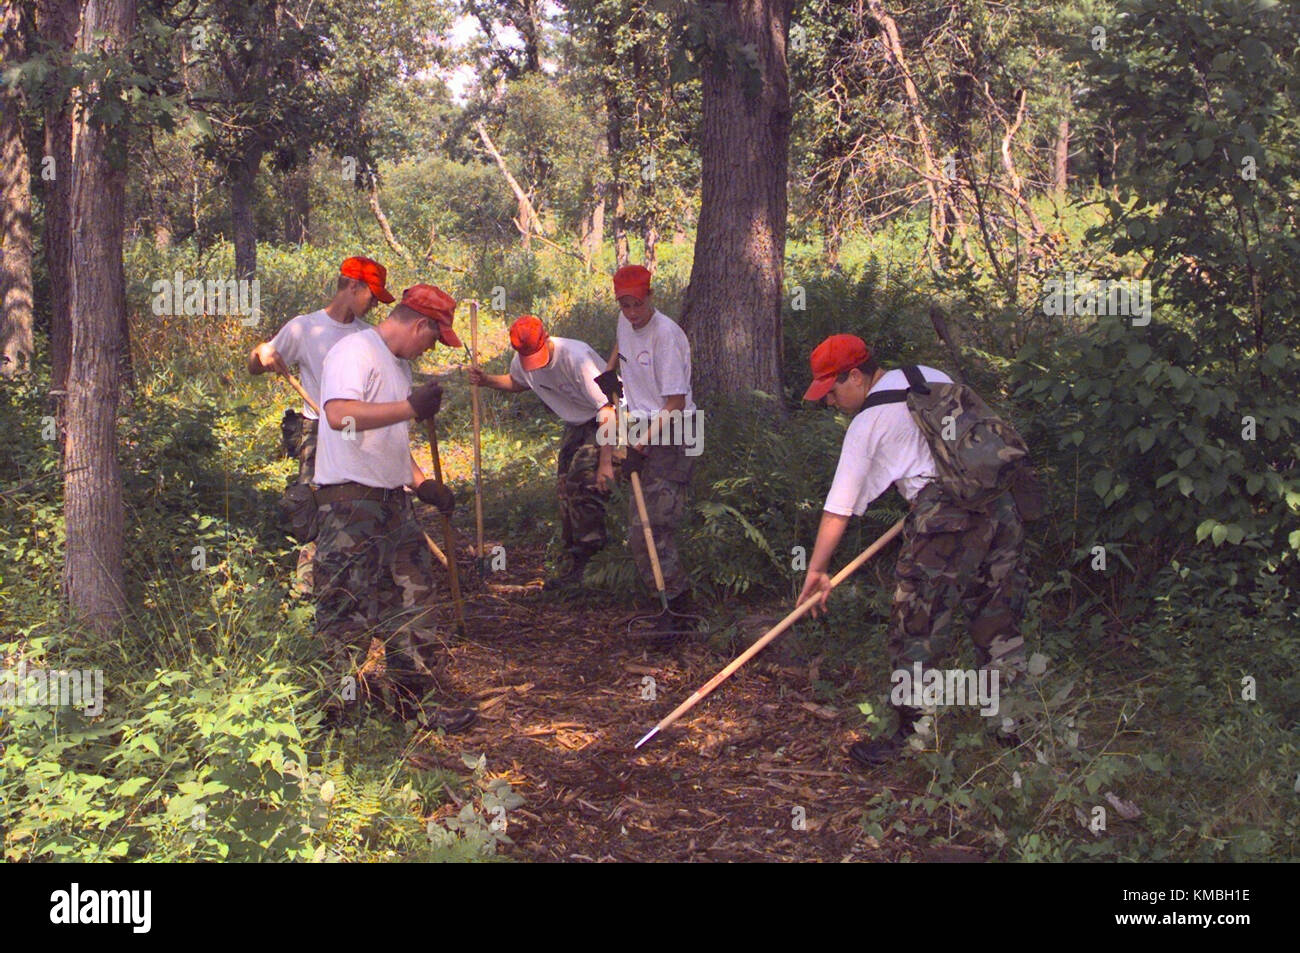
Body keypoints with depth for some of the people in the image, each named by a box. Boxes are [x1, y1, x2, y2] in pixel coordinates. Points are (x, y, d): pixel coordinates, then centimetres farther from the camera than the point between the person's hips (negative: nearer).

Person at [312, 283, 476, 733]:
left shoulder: (399, 363, 20)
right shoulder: (355, 353, -12)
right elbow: (339, 415, -30)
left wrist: (421, 482, 18)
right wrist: (411, 407, -29)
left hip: (392, 497, 10)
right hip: (351, 498, -10)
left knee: (410, 592, 11)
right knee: (346, 605, -5)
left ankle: (410, 698, 20)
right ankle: (334, 704, 4)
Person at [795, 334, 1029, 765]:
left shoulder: (867, 423, 0)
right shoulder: (932, 376, 17)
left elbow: (838, 509, 2)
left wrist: (817, 570, 10)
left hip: (946, 519, -7)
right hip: (1000, 501, 7)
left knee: (916, 632, 3)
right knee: (998, 619, 16)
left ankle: (909, 735, 8)